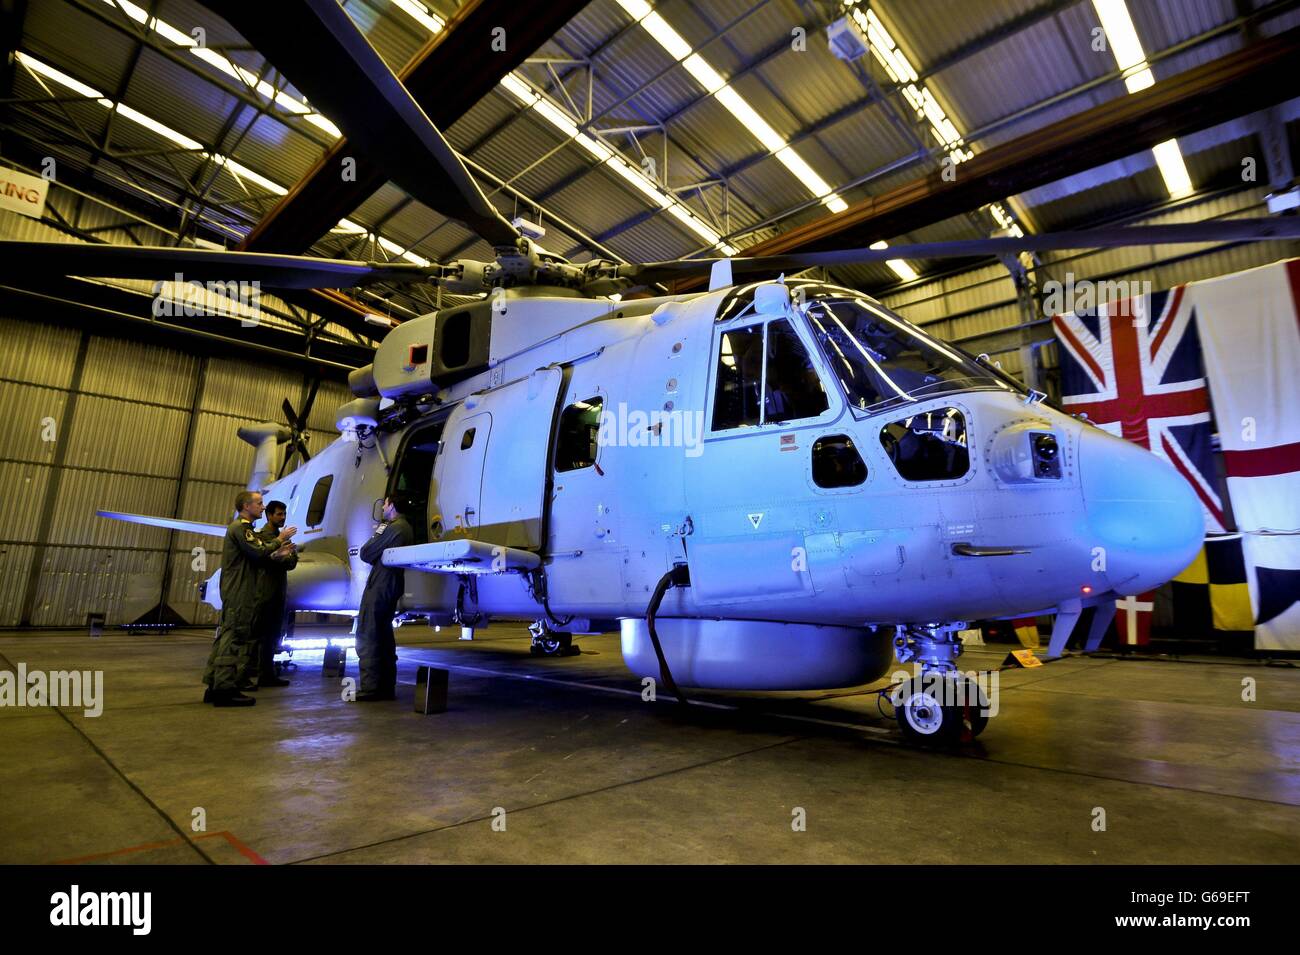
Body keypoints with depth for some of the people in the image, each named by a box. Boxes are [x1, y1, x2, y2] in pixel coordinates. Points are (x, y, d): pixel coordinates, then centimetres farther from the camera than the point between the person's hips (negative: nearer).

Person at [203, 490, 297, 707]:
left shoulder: (242, 528, 22)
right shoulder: (239, 527, -11)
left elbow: (253, 557, 18)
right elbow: (259, 552, -20)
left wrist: (276, 554, 7)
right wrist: (279, 539, -7)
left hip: (235, 592, 11)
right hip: (240, 593, -11)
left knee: (226, 636, 12)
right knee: (235, 638, -9)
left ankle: (214, 686, 17)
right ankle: (225, 689, -8)